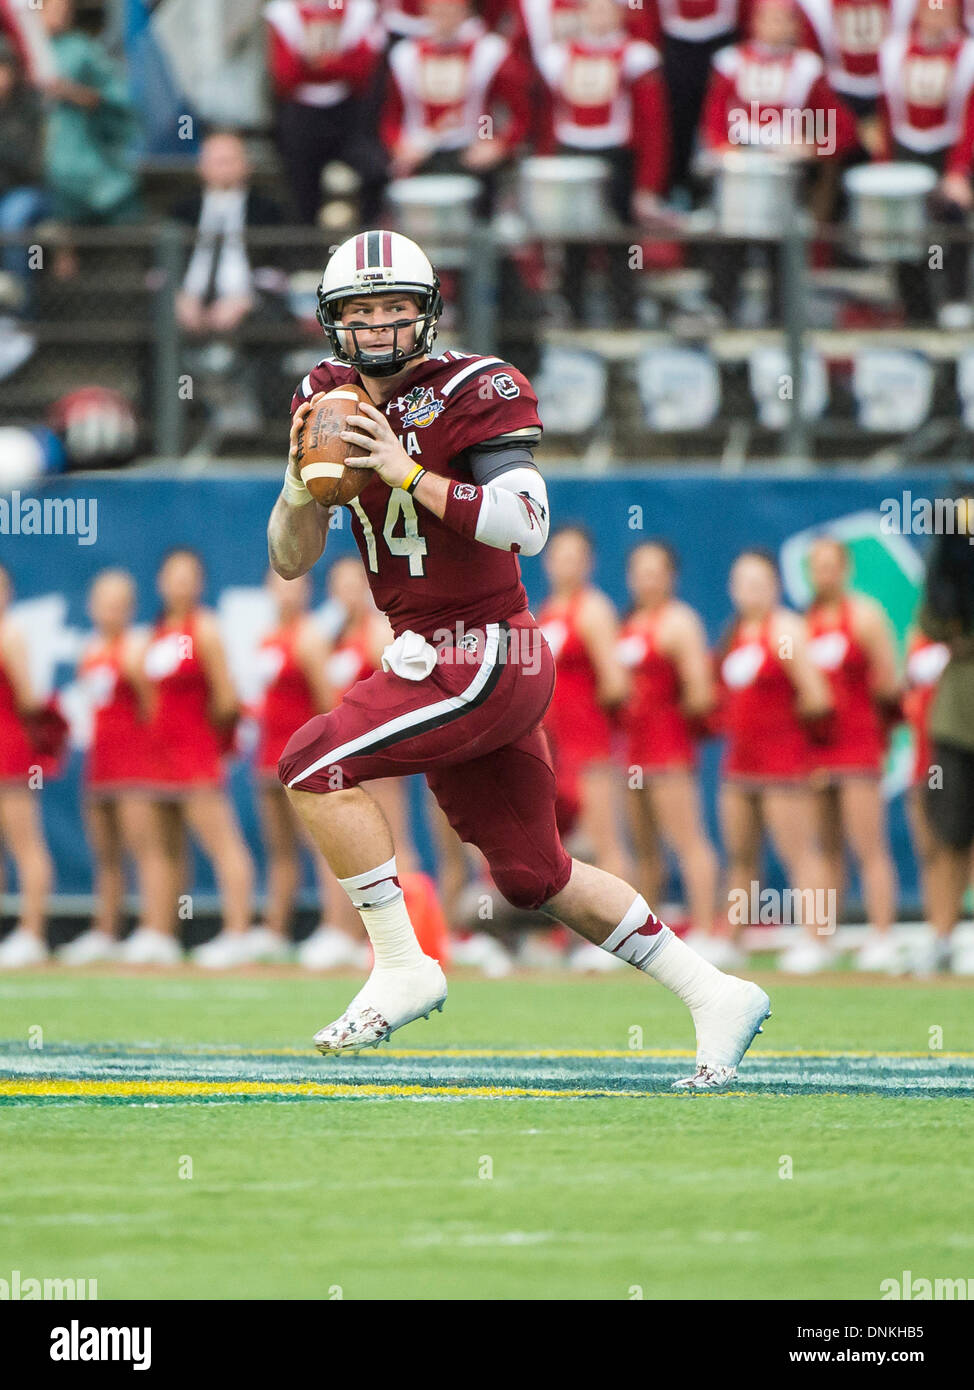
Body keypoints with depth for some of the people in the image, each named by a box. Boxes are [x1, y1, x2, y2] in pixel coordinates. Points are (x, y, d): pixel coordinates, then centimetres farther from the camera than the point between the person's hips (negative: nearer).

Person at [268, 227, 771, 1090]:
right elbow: (289, 562, 10)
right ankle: (714, 996, 21)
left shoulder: (475, 393, -11)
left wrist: (408, 473, -23)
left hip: (484, 656, -8)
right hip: (436, 662, 8)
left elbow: (528, 527, -23)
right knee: (533, 876, 13)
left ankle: (402, 969, -10)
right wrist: (303, 485, -10)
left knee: (315, 766, -18)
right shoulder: (330, 399, 9)